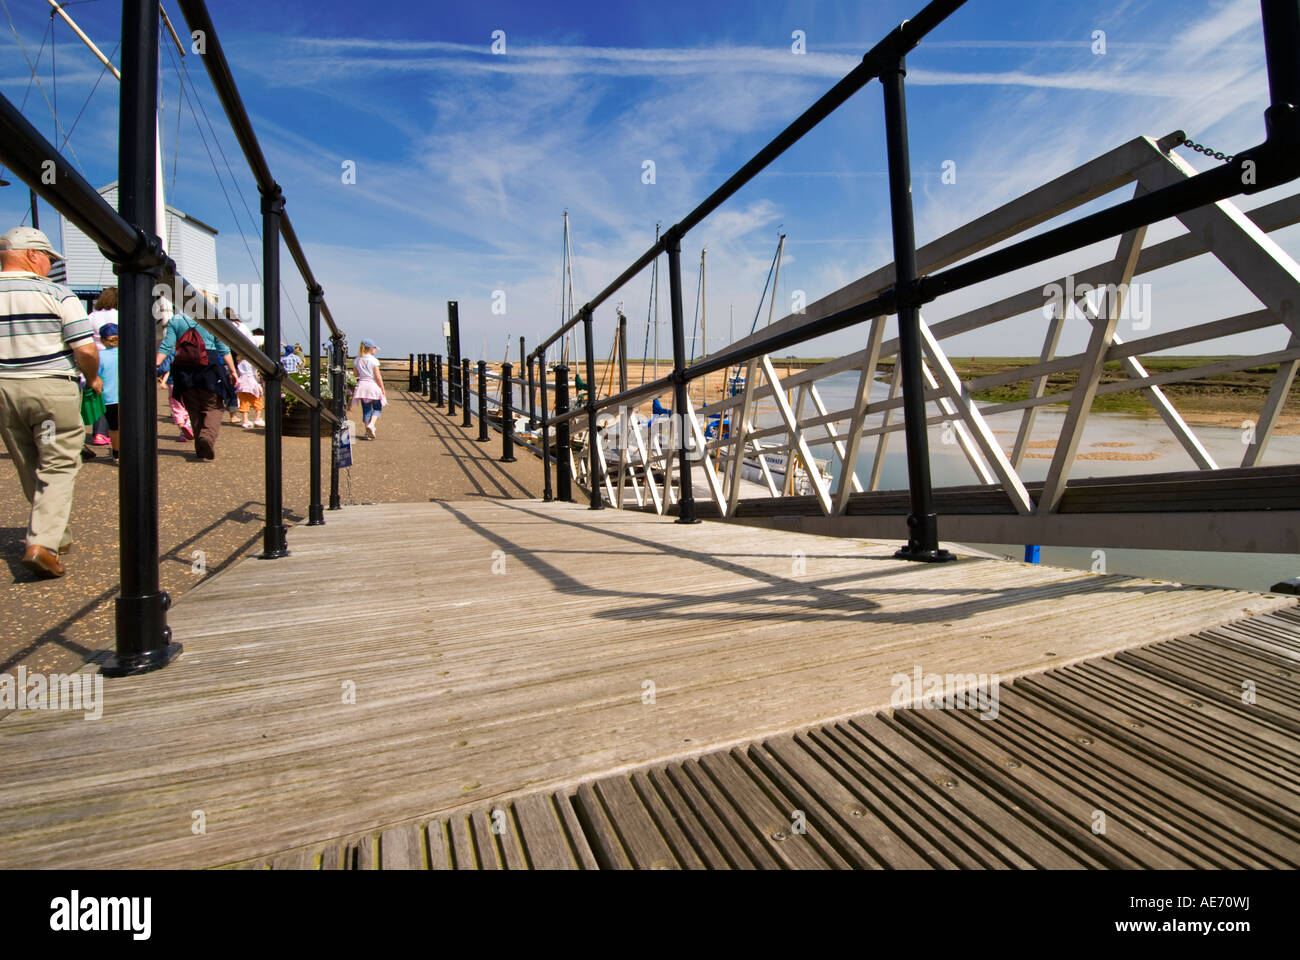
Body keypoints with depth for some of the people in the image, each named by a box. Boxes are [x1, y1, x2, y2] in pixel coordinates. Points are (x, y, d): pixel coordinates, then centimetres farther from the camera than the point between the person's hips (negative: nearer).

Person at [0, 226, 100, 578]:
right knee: (58, 468, -1)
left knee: (29, 471, 16)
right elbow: (86, 350, -13)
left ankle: (58, 536, 27)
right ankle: (42, 543, -12)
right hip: (52, 390, -5)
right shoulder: (56, 294, -8)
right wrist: (93, 378, 6)